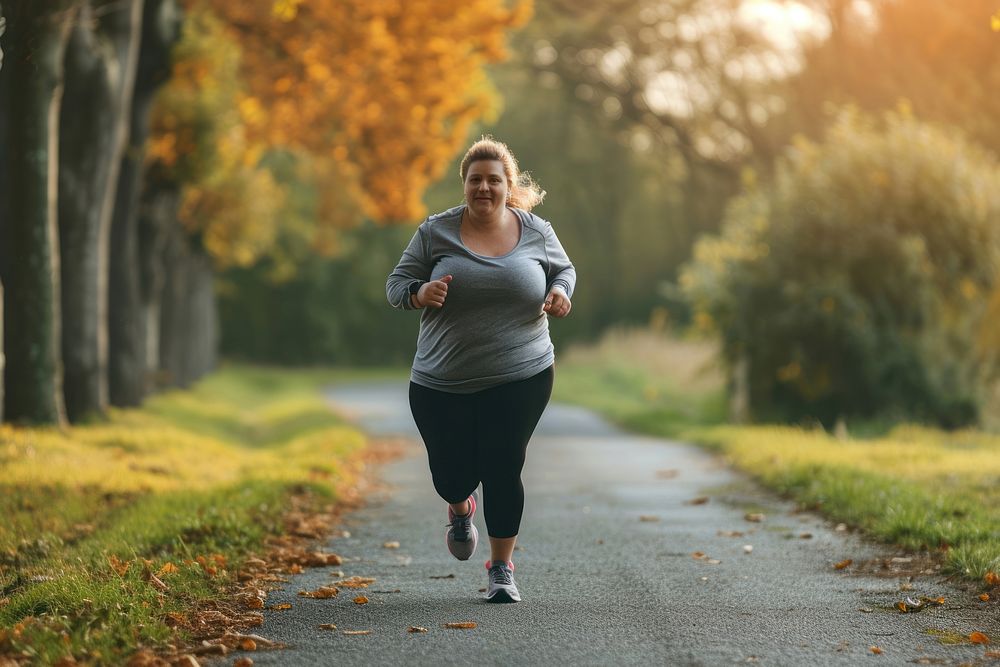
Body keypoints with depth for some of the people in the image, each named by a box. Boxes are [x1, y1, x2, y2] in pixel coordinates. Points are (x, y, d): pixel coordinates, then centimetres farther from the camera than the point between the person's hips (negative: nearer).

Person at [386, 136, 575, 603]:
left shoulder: (536, 232, 2)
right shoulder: (435, 232, -3)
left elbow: (563, 268, 18)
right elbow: (396, 285, 1)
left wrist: (561, 291, -5)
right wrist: (420, 293, -22)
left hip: (521, 378, 0)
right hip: (442, 384, 0)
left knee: (503, 472, -2)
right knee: (453, 475, 5)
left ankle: (502, 568, 15)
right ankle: (460, 512, 43)